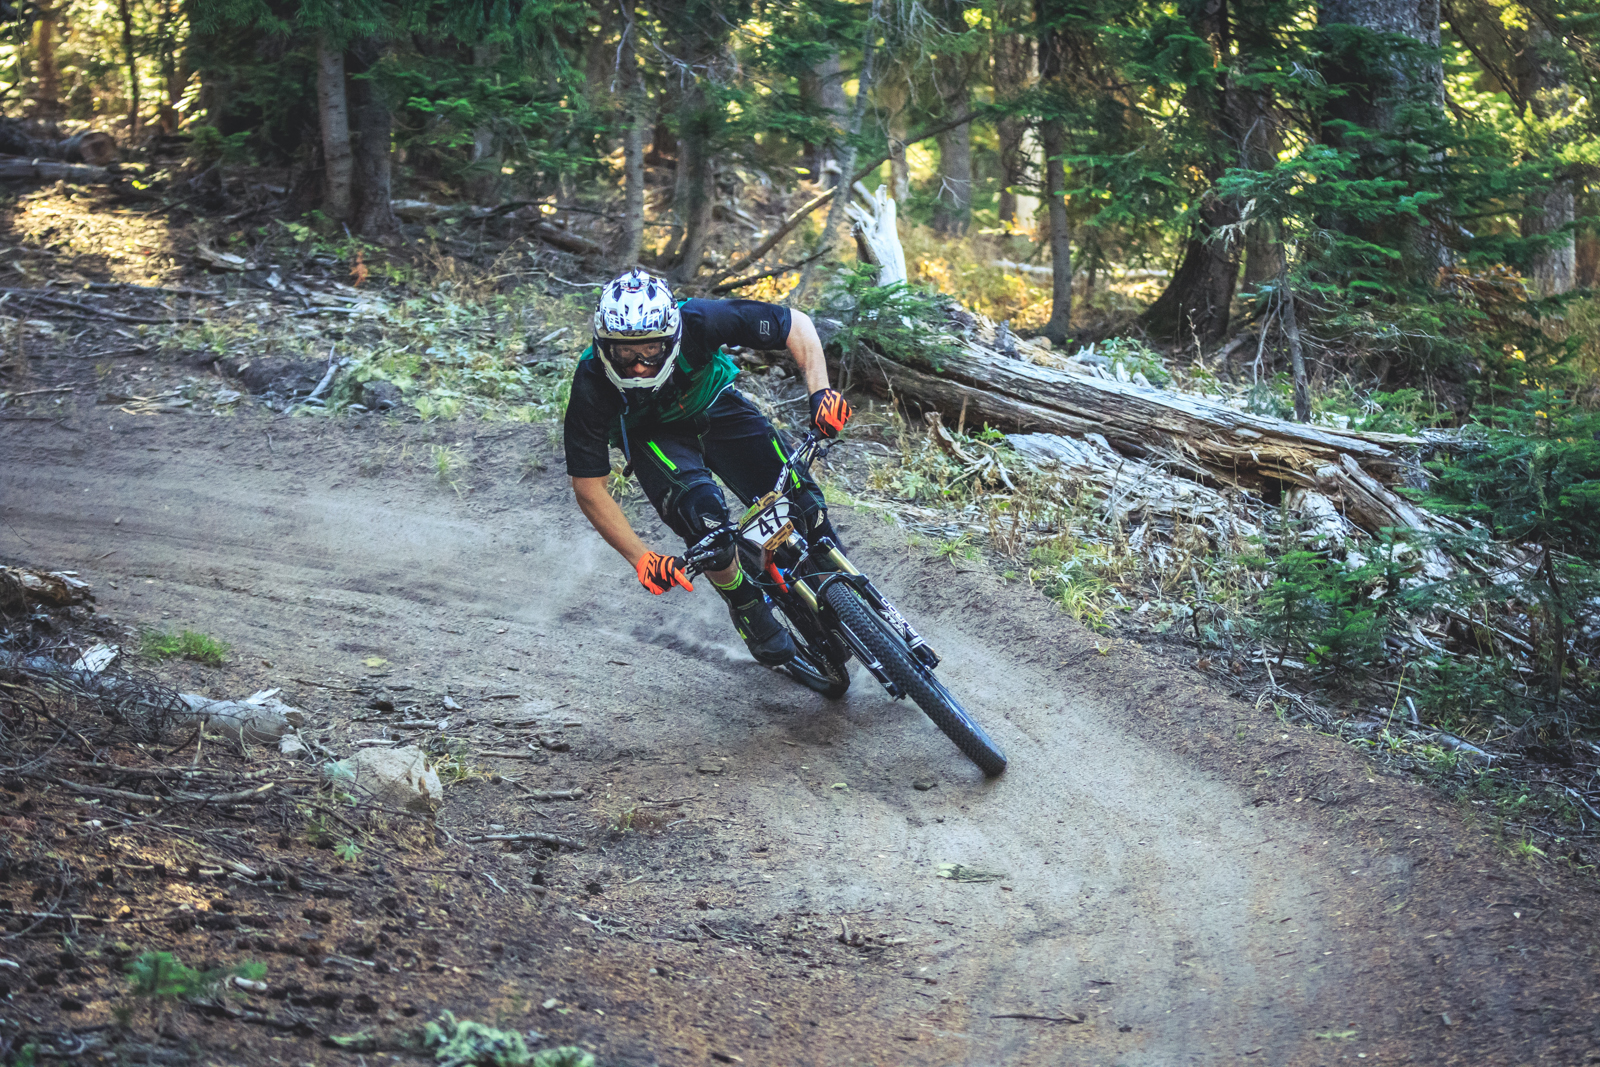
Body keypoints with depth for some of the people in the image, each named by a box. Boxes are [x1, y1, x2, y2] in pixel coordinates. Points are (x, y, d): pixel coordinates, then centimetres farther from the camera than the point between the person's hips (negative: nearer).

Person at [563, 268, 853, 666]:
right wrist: (643, 559, -32)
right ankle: (746, 607, -1)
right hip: (652, 434, -1)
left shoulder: (699, 322, -37)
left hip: (714, 407, 1)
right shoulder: (592, 385, -36)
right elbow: (588, 485, -26)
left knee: (799, 501, -14)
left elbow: (796, 324, -23)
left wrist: (821, 392, -37)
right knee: (703, 512, -29)